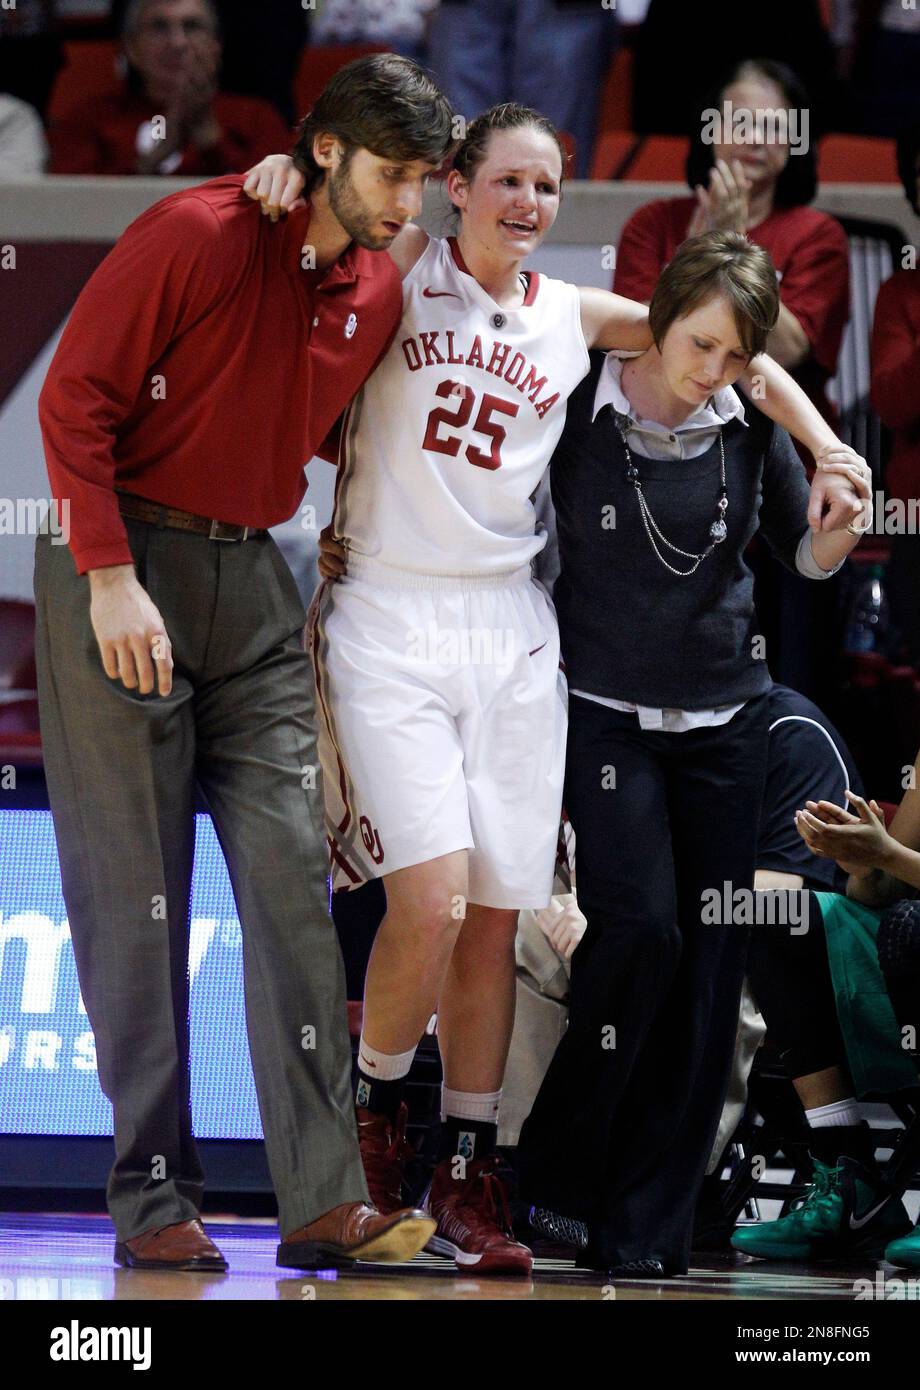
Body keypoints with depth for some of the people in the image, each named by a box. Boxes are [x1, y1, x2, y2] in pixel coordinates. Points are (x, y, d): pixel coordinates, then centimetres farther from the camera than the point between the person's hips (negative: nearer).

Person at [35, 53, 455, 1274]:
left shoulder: (378, 296, 8)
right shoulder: (193, 237, -11)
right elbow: (76, 401, -12)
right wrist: (111, 577, -18)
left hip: (253, 580, 6)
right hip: (123, 569, -5)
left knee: (290, 874, -4)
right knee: (134, 893, -4)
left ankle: (324, 1200, -7)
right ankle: (152, 1198, 0)